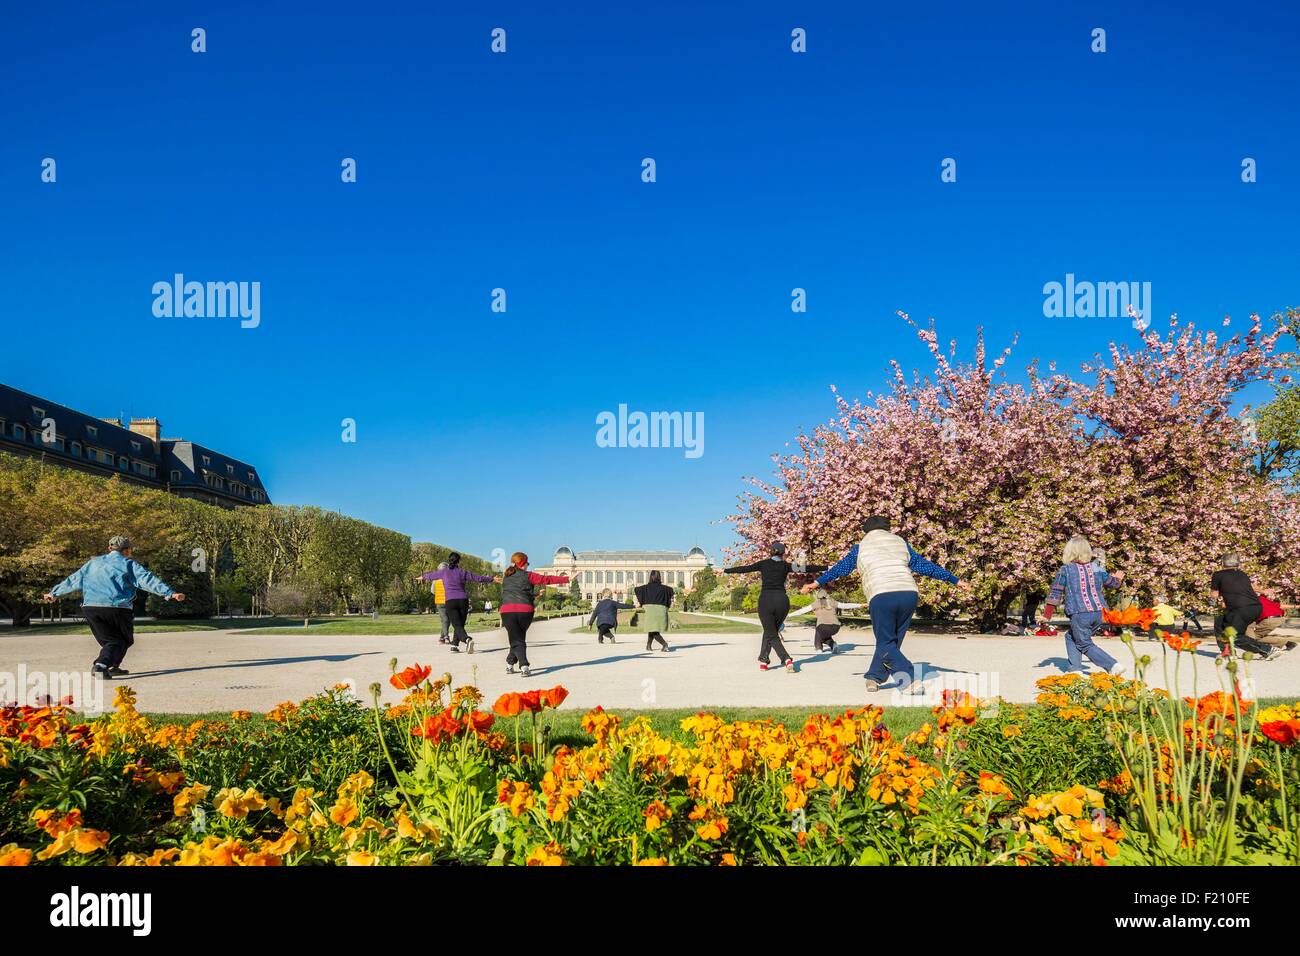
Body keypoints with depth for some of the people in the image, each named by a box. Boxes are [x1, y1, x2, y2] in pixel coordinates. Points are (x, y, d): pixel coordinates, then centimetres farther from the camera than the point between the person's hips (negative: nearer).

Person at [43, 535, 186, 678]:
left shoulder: (93, 563, 22)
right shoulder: (128, 564, 8)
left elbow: (73, 580, 30)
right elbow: (147, 580, -5)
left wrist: (53, 593, 45)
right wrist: (169, 593, -13)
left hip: (90, 608, 4)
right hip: (118, 607, -4)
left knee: (111, 640, 17)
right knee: (125, 639, 10)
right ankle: (102, 665, -10)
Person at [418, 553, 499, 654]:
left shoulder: (443, 572, 5)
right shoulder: (462, 572, 6)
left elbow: (431, 575, 22)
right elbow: (478, 578, 8)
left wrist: (423, 577, 44)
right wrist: (492, 579, 19)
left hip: (450, 601, -1)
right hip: (463, 600, 1)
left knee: (457, 626, -9)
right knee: (460, 624, 17)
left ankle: (467, 639, -34)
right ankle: (455, 645, 18)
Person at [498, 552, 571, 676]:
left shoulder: (506, 578, 18)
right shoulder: (528, 575, 4)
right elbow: (547, 579, 1)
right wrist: (566, 579, 5)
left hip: (507, 611, 1)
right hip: (525, 610, -1)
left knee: (516, 640, 4)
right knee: (520, 638, 20)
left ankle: (524, 666, -9)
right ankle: (510, 663, 21)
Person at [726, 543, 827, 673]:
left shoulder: (764, 564, 10)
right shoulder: (786, 566, 12)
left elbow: (744, 568, 14)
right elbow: (808, 568, 13)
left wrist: (725, 570, 24)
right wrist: (827, 567, 21)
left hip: (765, 600, -1)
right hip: (782, 600, 2)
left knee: (772, 635, 4)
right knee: (771, 631, 23)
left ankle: (786, 659, -17)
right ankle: (763, 660, 23)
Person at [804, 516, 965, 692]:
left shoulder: (860, 547, 16)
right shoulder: (900, 542, 22)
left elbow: (840, 567, 21)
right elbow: (926, 566, 21)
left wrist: (817, 582, 33)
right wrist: (955, 580, 28)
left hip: (880, 597, -3)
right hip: (908, 594, 3)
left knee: (885, 644, 3)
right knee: (891, 641, 17)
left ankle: (908, 676, -18)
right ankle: (874, 677, 18)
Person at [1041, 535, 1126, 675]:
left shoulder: (1066, 569, -1)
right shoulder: (1097, 568, 10)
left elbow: (1055, 593, 0)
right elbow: (1111, 582, 26)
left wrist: (1047, 614, 6)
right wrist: (1118, 579, 51)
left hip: (1079, 615, -5)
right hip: (1098, 613, 5)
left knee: (1085, 645, 6)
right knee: (1071, 637, 21)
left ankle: (1113, 665, -9)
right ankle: (1074, 668, 15)